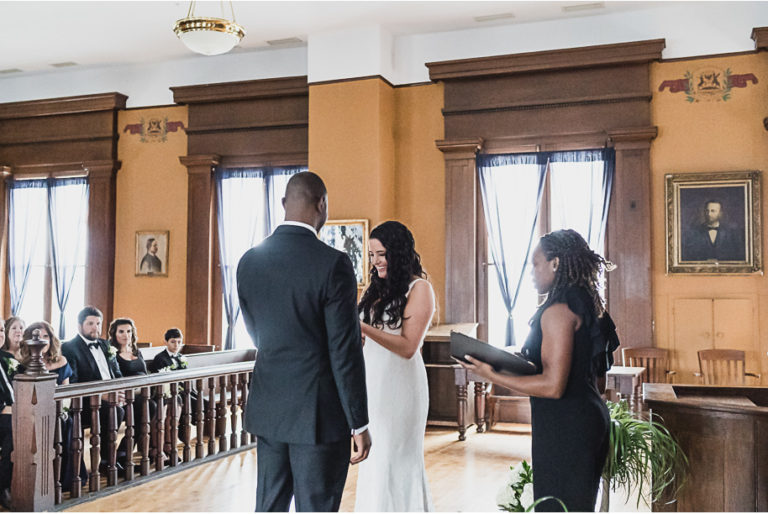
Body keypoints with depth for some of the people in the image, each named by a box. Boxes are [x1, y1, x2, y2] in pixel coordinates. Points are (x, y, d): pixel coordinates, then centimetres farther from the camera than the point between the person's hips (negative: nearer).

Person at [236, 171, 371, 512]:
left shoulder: (249, 262, 2)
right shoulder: (333, 263, -17)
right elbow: (345, 352, -16)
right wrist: (359, 423, -7)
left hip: (267, 408, 6)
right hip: (318, 413, -6)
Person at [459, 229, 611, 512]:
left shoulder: (558, 310, -18)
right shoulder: (583, 304, 12)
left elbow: (553, 386, -23)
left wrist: (492, 376, -18)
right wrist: (522, 360, 15)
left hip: (563, 426, -10)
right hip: (590, 417, 10)